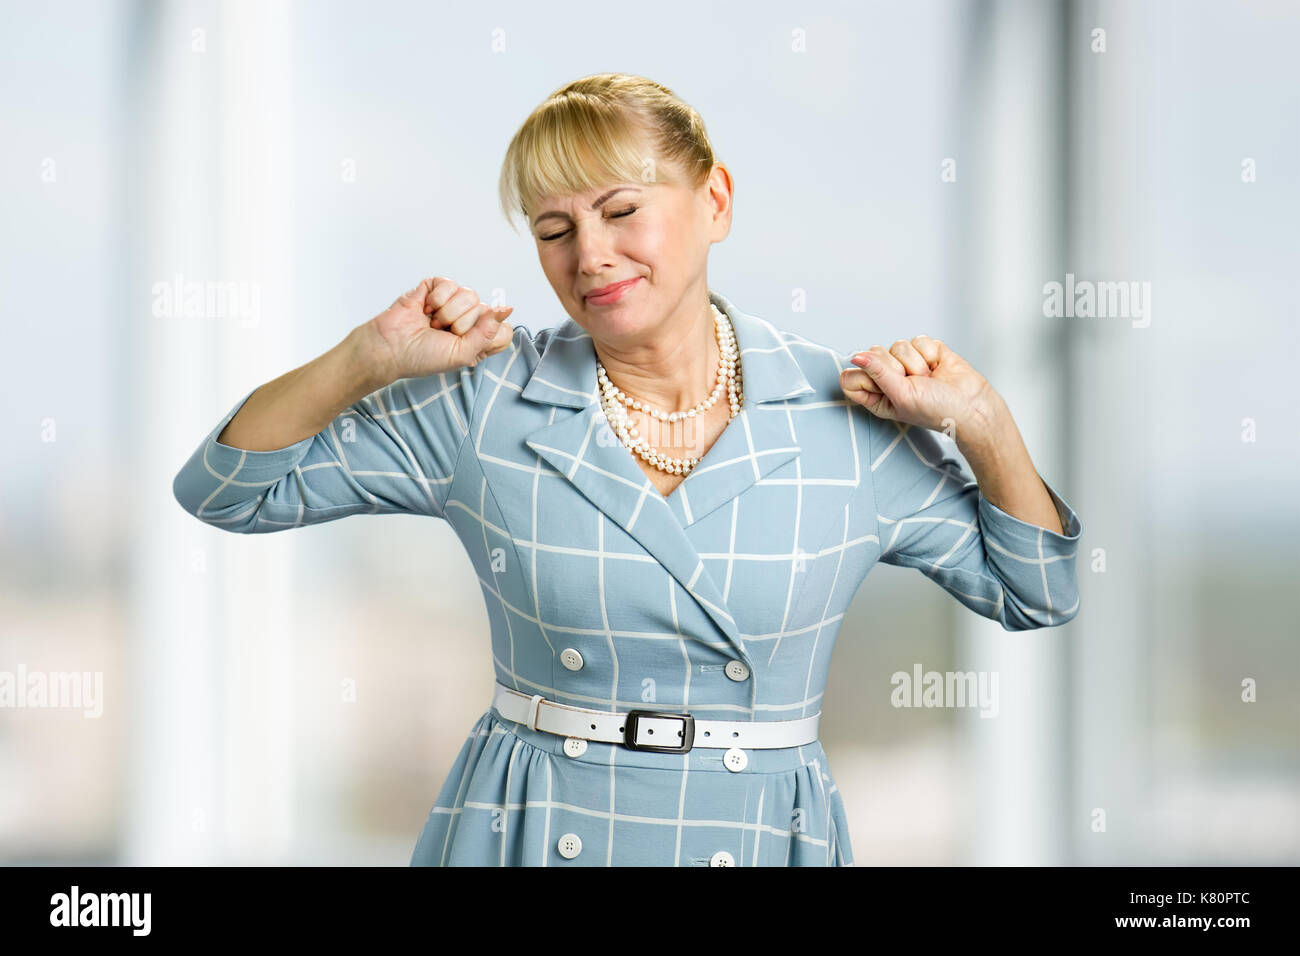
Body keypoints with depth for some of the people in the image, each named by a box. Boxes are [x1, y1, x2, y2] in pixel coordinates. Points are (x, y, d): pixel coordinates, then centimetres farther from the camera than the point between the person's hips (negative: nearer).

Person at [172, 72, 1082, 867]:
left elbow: (1033, 594, 7)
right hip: (527, 834, 0)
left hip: (760, 838, 0)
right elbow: (225, 489, 1)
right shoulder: (485, 405, -4)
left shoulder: (846, 417, -4)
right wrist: (367, 359, -13)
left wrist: (982, 422, -8)